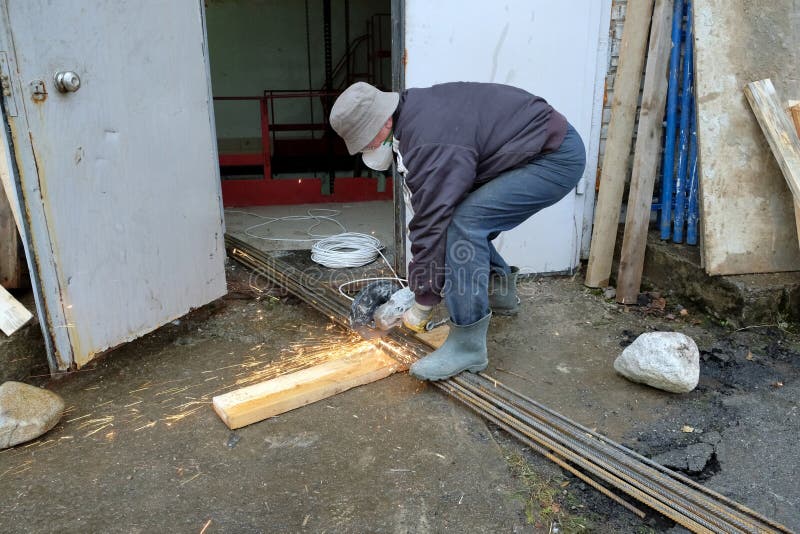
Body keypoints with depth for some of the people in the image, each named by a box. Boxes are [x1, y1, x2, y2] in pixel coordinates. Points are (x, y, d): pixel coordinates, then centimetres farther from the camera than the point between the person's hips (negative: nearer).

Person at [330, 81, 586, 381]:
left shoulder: (428, 143, -28)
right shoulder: (413, 112, 3)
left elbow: (432, 224, -24)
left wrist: (422, 303, -12)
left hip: (558, 157, -10)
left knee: (464, 223, -23)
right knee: (460, 216, 12)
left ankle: (468, 347, -14)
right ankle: (500, 293, 31)